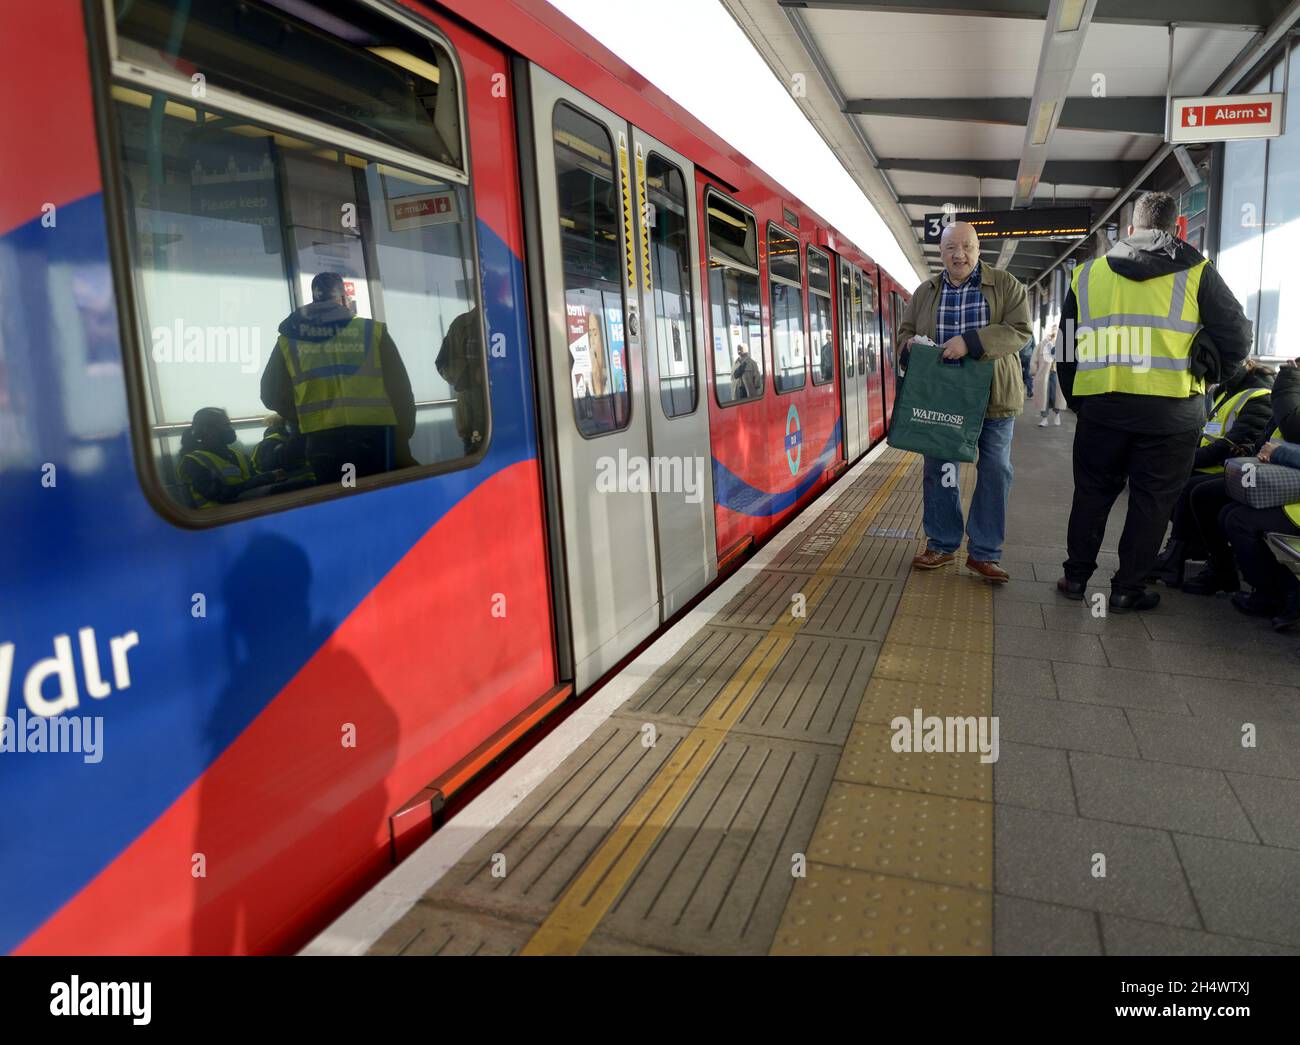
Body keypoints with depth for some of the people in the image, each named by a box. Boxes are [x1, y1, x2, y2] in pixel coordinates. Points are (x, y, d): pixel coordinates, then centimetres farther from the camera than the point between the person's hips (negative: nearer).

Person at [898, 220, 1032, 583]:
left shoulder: (1005, 285, -1)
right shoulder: (925, 293, 8)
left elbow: (1020, 331, -12)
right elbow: (905, 332, 14)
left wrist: (971, 341, -26)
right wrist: (911, 345, -12)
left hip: (993, 399, -2)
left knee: (995, 473, 2)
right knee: (939, 471, 7)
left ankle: (984, 553, 13)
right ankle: (941, 545, 21)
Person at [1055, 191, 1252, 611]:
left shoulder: (1088, 273, 11)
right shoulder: (1196, 273, 3)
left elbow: (1067, 343, 15)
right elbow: (1236, 335, 2)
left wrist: (1074, 398, 22)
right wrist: (1212, 374, 20)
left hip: (1100, 406, 2)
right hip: (1171, 409, -2)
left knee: (1092, 493, 16)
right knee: (1152, 500, 8)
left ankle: (1076, 576, 21)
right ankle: (1128, 588, 13)